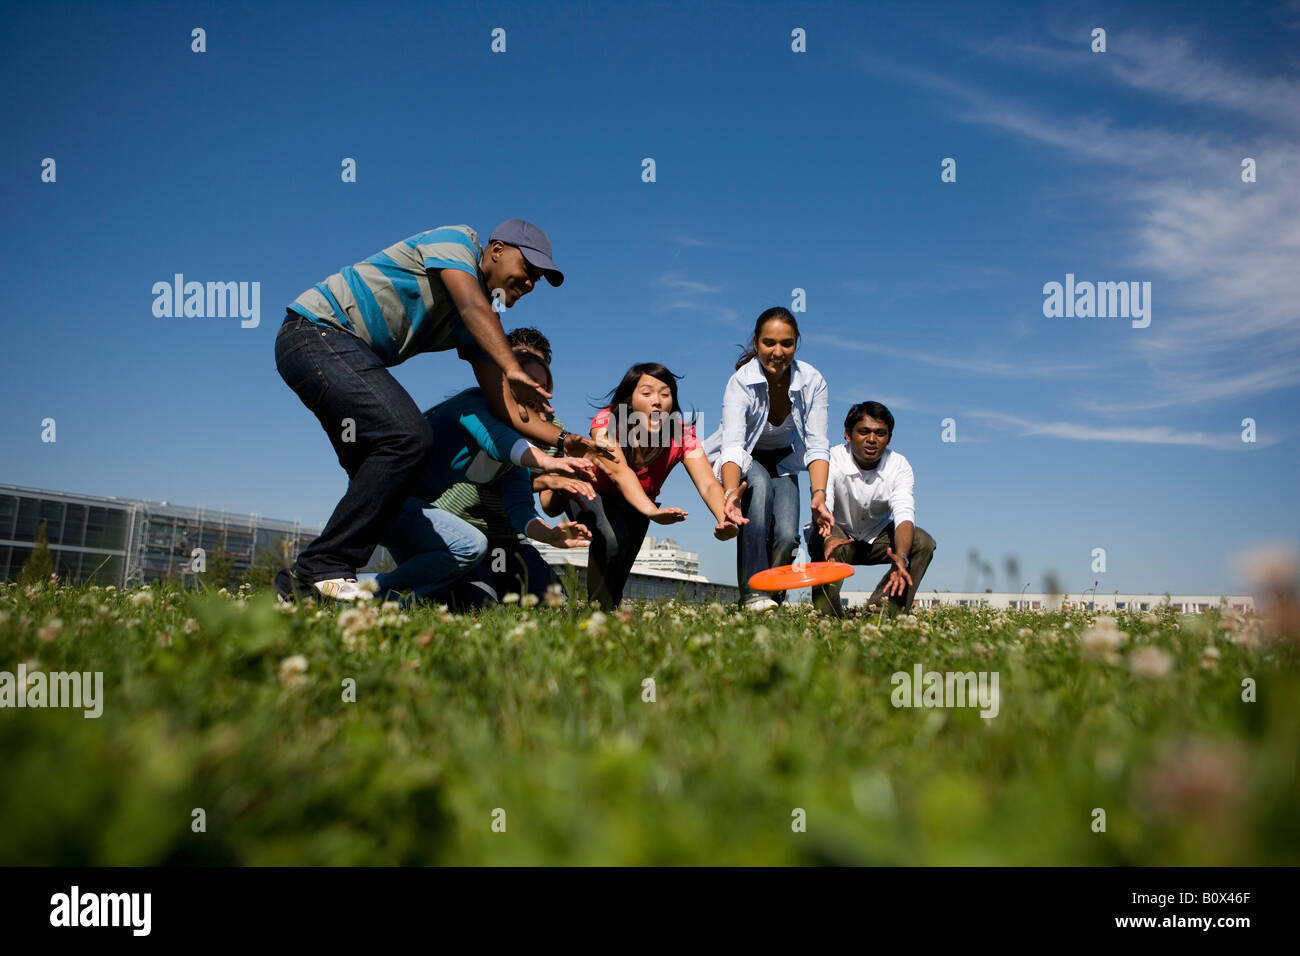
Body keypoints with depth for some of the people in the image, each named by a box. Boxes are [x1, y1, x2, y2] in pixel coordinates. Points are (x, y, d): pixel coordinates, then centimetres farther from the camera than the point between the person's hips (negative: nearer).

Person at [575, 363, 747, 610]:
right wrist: (652, 512, -66)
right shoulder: (606, 422, -31)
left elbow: (708, 484, -37)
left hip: (632, 504, 3)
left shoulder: (681, 435, -24)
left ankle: (610, 607, 23)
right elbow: (619, 471, -48)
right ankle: (596, 608, -9)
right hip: (589, 493, -3)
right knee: (612, 537, -31)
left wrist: (724, 518, -60)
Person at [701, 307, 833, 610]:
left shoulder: (813, 382, -19)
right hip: (744, 461, -2)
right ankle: (753, 592, -32)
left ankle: (772, 595, 10)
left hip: (782, 462, 2)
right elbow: (733, 444, -40)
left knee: (787, 537, -21)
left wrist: (819, 494, -41)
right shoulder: (740, 382, -27)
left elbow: (817, 445, -24)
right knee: (759, 483, -37)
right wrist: (730, 492, -58)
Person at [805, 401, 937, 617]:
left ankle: (883, 611, -24)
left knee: (924, 542, -22)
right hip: (838, 535, -3)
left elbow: (904, 515, -30)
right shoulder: (832, 460, -21)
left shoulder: (899, 466, -15)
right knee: (827, 544, -38)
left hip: (876, 539, 3)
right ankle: (827, 615, -27)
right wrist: (828, 538, -60)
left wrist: (901, 557, -50)